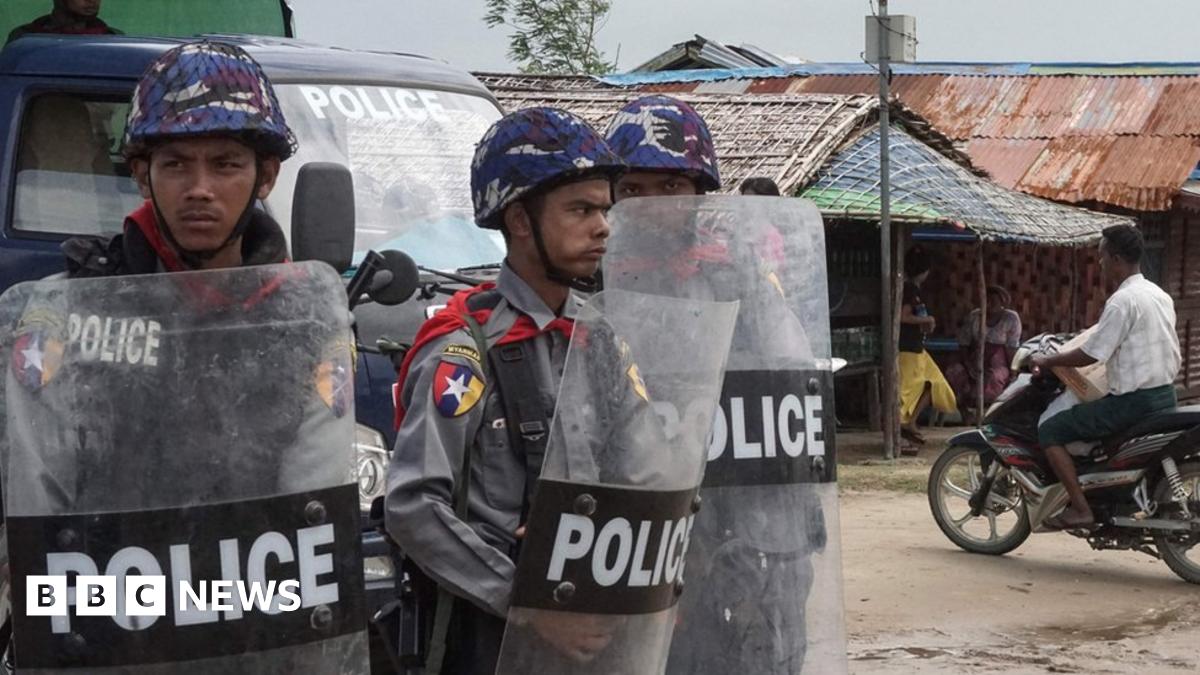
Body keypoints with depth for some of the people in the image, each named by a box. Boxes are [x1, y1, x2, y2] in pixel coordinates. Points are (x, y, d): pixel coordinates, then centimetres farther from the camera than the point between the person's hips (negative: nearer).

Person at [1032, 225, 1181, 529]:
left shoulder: (1122, 301, -17)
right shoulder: (1161, 296, 11)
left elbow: (1092, 354, -18)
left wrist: (1047, 361, -4)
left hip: (1133, 400, -10)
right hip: (1166, 395, 10)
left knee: (1050, 431, -5)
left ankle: (1080, 508, -10)